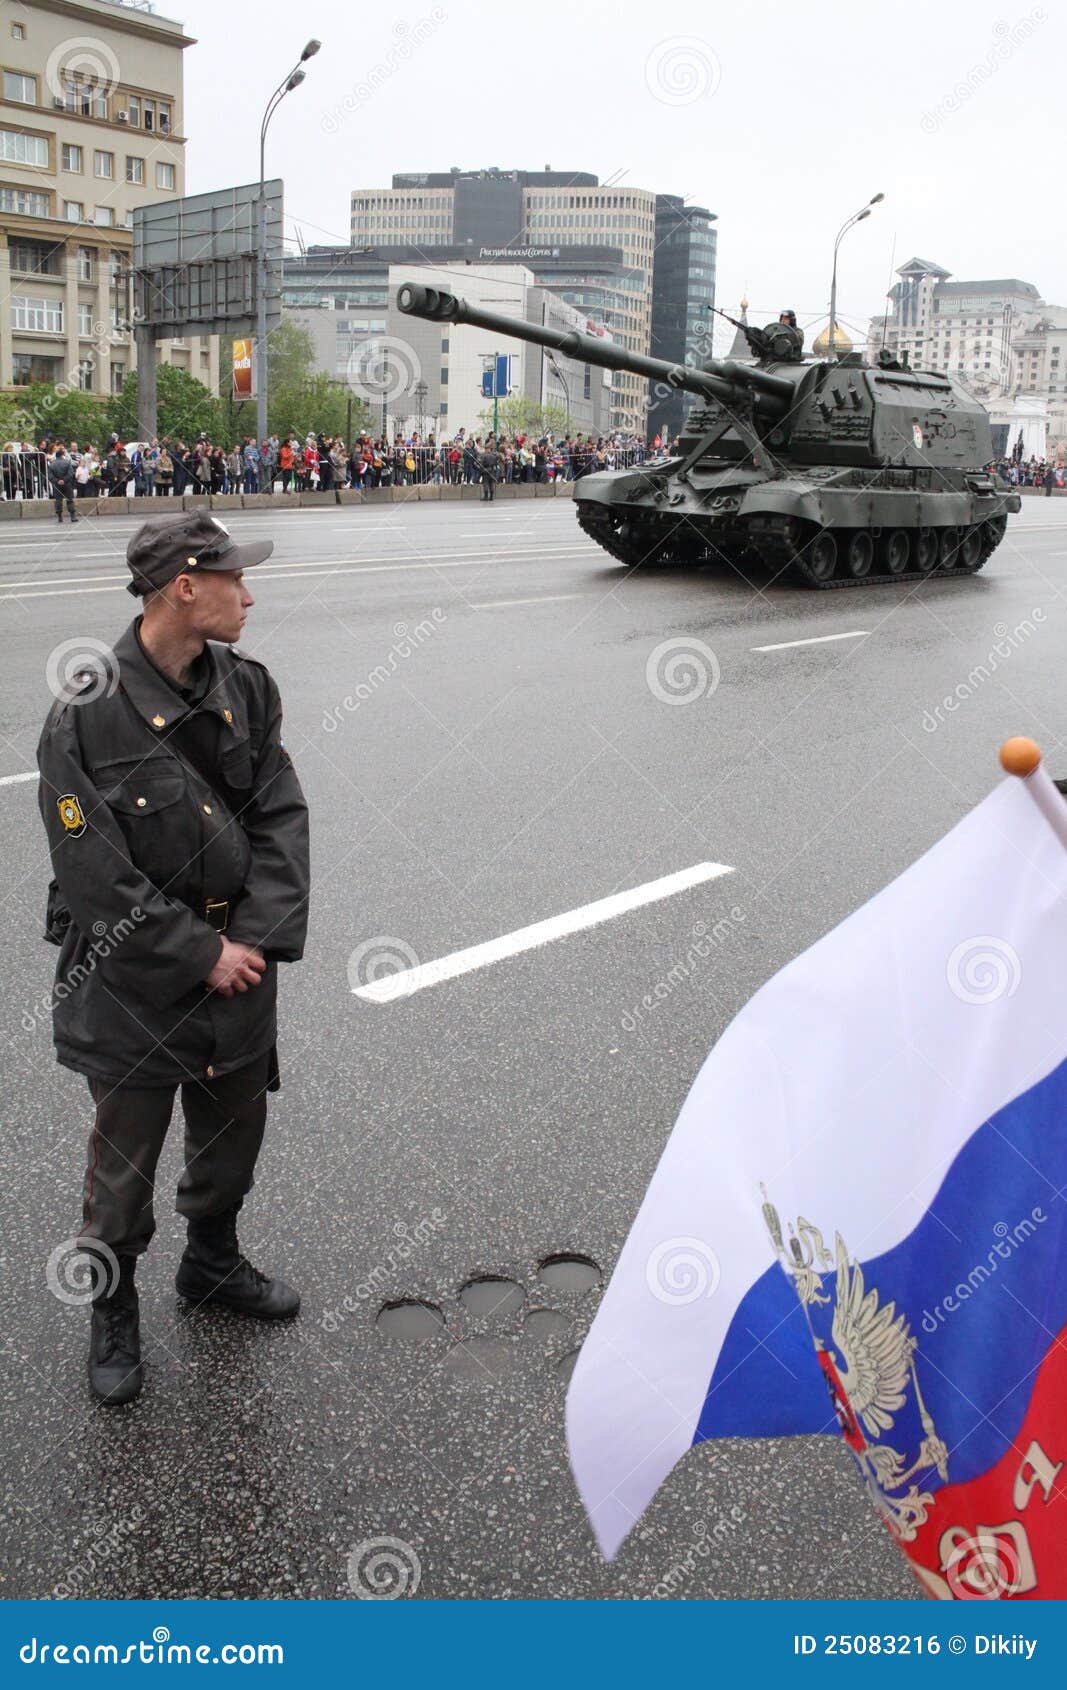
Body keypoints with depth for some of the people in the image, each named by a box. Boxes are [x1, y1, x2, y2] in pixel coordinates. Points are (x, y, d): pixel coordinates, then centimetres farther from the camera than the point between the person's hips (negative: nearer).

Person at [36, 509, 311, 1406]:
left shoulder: (246, 688, -2)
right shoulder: (86, 717, -19)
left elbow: (282, 817, -3)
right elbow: (99, 878, -18)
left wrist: (256, 939, -13)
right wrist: (203, 955, -17)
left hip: (238, 963, 5)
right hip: (134, 985, -5)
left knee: (234, 1131, 22)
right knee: (124, 1163, 10)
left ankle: (213, 1262, 48)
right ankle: (114, 1314, 34)